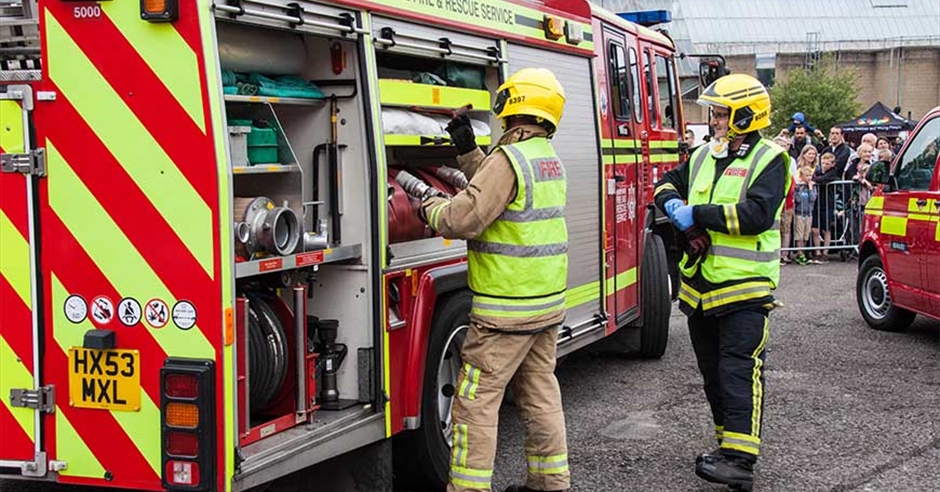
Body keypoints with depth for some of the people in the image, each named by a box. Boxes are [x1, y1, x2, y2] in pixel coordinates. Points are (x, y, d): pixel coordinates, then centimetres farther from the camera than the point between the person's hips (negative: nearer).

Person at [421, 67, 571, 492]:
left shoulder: (509, 158, -18)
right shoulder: (550, 157, 11)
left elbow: (465, 218, -22)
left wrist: (430, 206, -4)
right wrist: (467, 150, 14)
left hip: (507, 307, -9)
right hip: (548, 302, 9)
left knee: (477, 399, -3)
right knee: (540, 393, 16)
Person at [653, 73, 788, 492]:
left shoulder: (768, 160, -9)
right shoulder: (704, 156, 13)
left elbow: (757, 215, -21)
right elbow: (668, 183, 24)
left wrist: (698, 214, -18)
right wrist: (672, 204, -1)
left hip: (744, 288, -8)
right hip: (700, 287, 8)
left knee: (739, 371, -12)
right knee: (713, 373, 14)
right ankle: (727, 445, 25)